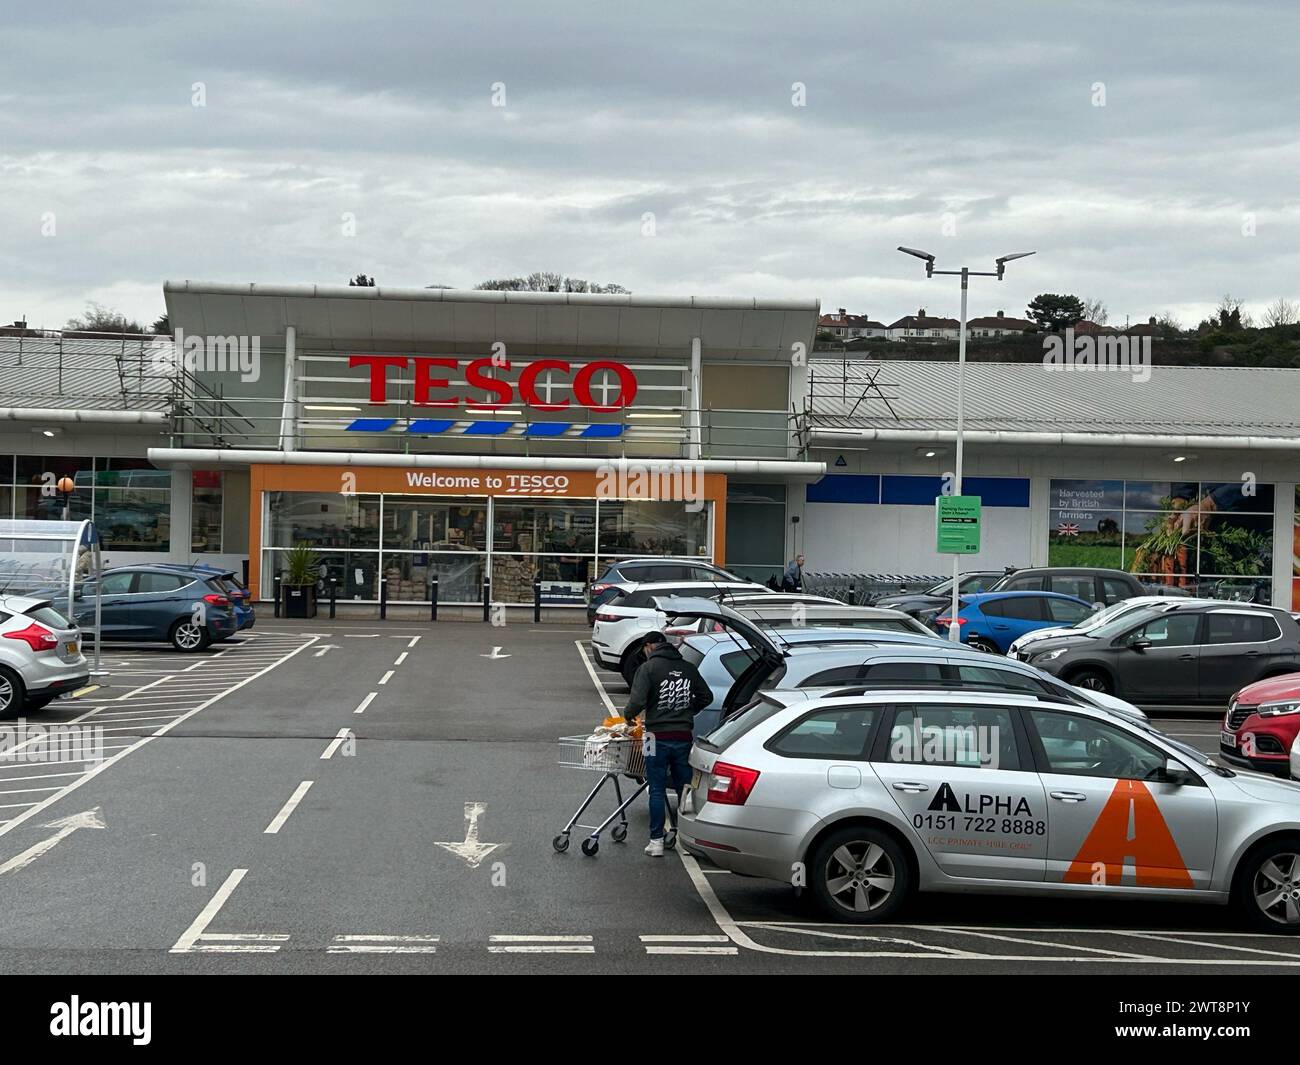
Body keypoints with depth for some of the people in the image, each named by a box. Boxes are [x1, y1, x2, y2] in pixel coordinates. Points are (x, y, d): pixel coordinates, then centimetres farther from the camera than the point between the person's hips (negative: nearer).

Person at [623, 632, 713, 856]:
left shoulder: (648, 668, -6)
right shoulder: (688, 668, 11)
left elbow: (637, 701, -16)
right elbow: (706, 697, 19)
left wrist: (628, 716, 4)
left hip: (659, 737, -4)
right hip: (684, 736, 4)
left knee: (657, 790, 2)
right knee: (685, 789, 12)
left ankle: (656, 841, 2)